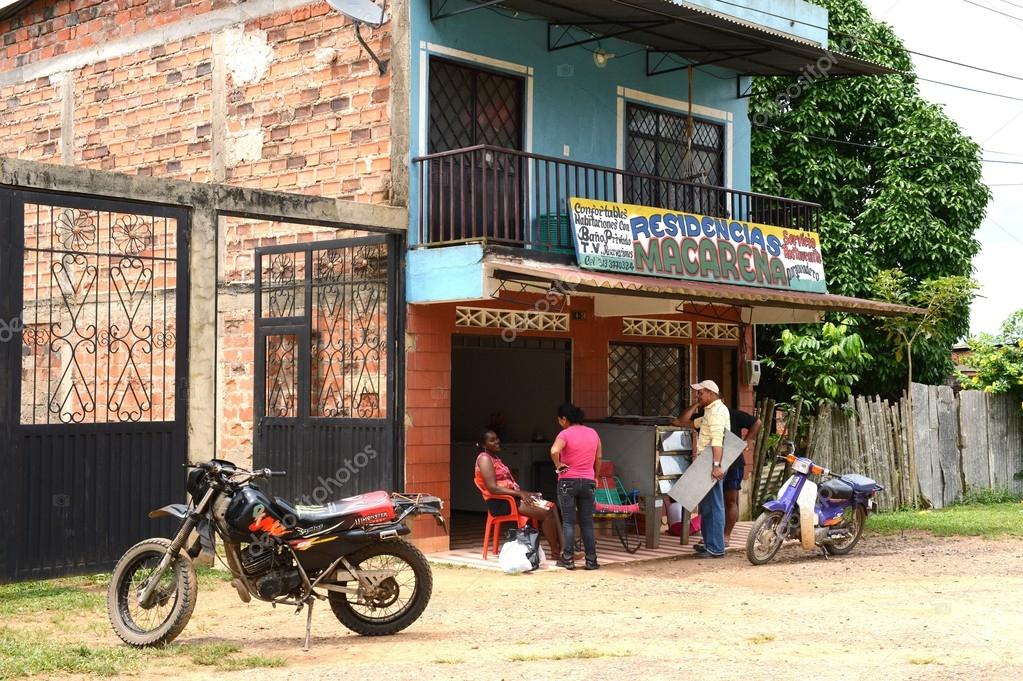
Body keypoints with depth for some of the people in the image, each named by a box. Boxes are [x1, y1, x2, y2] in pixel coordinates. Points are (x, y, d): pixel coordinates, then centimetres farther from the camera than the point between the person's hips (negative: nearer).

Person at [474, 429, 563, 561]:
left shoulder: (495, 458, 21)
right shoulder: (484, 458, -8)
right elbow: (493, 488, -19)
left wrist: (525, 493, 3)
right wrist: (520, 493, -20)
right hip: (501, 502, -9)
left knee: (552, 507, -3)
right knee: (546, 512, -20)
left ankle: (562, 546, -12)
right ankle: (555, 552, -11)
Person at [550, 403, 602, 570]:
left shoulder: (565, 434, -10)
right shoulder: (593, 433, 6)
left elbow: (554, 451, -29)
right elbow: (598, 459, 11)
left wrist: (558, 465, -12)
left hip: (568, 482, -4)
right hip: (588, 481, 4)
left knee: (568, 522, 2)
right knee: (587, 522, 8)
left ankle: (567, 559, 1)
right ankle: (591, 560, 7)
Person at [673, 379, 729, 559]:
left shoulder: (717, 411, -13)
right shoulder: (709, 411, 21)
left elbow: (717, 439, -26)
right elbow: (685, 422, 27)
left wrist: (716, 465, -35)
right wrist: (695, 405, 15)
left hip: (712, 465, -11)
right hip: (705, 464, 11)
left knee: (713, 506, -8)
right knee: (706, 505, 17)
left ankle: (716, 548, -7)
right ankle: (709, 542, 25)